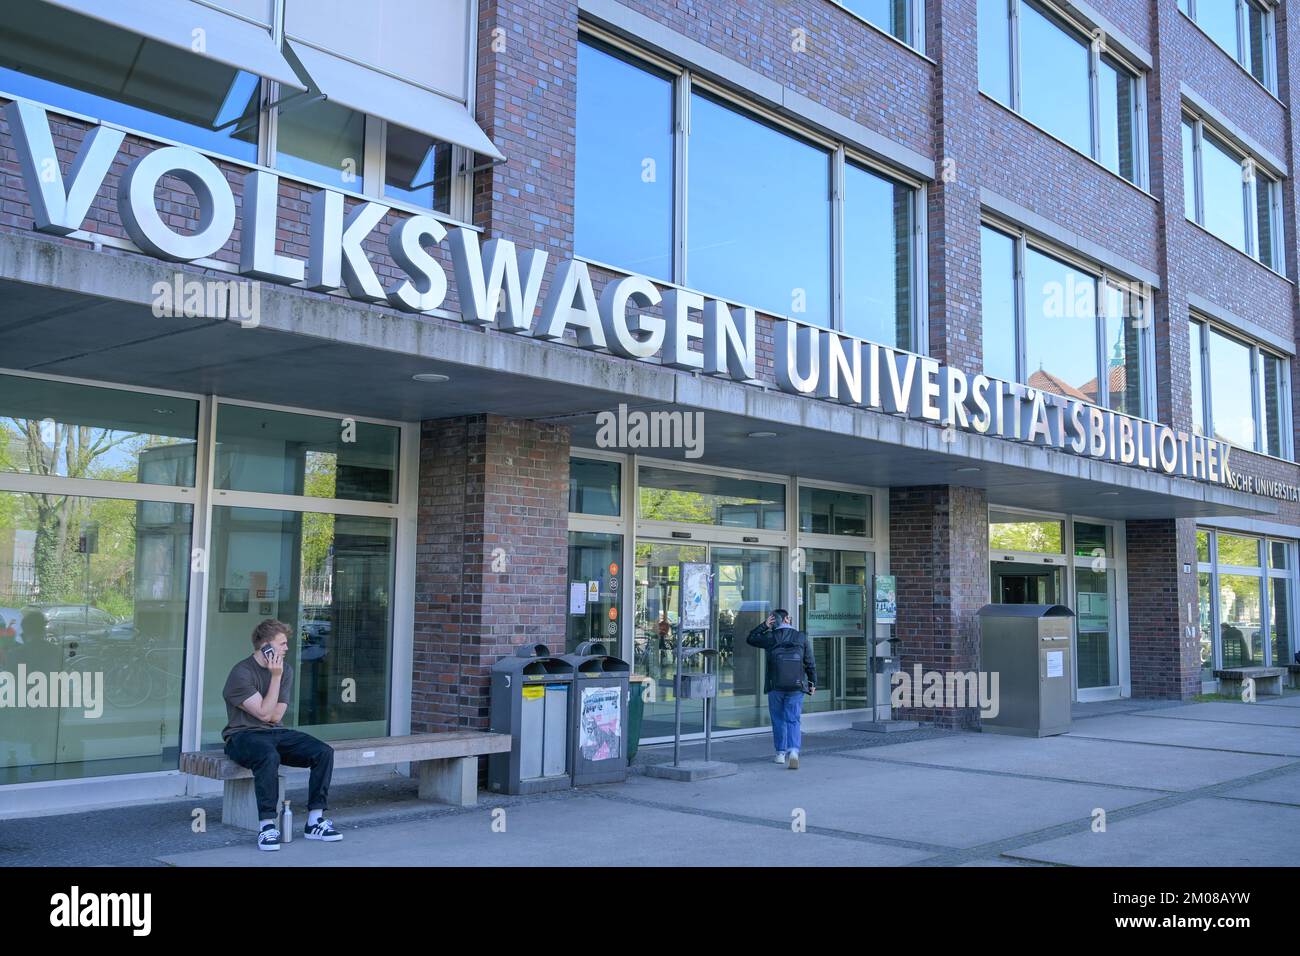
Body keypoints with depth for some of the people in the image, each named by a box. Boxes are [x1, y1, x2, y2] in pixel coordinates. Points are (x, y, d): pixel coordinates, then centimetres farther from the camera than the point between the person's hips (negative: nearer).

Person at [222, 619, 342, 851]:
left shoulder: (285, 670, 9)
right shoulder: (241, 673, -10)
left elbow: (276, 716, 3)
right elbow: (264, 713, -17)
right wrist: (276, 677, -15)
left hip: (276, 733, 6)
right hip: (243, 735, -6)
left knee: (324, 752, -15)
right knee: (269, 756, -40)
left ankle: (315, 820, -12)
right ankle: (267, 826, -31)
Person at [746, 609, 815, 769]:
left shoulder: (771, 637, -3)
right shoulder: (802, 637, 1)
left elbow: (750, 639, 12)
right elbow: (810, 663, 3)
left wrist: (764, 625, 7)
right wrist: (812, 682, 14)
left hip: (776, 686, -1)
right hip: (796, 686, 1)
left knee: (779, 720, 13)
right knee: (793, 721, 2)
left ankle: (781, 753, 19)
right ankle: (793, 751, -17)